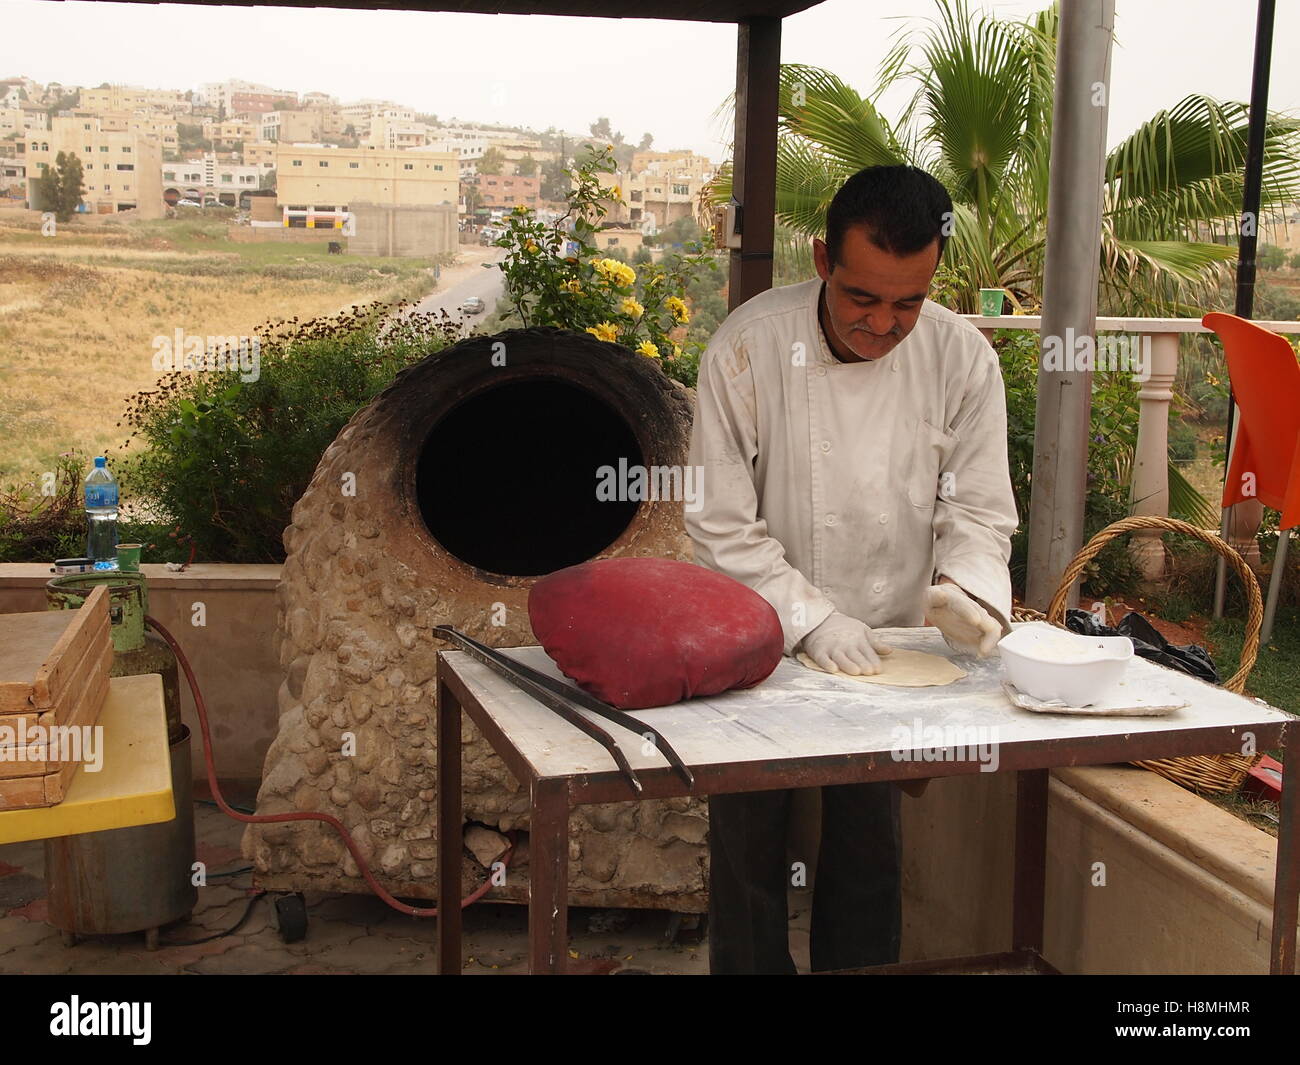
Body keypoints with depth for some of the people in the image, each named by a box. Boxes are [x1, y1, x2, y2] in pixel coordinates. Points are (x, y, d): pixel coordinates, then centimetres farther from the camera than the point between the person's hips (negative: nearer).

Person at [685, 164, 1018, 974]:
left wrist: (965, 590, -23)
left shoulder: (963, 359, -8)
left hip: (885, 652, 2)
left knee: (870, 850, 12)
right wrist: (809, 618, -21)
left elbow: (978, 510, -2)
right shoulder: (749, 346, -16)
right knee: (751, 842, 7)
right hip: (761, 647, -2)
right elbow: (722, 522, -14)